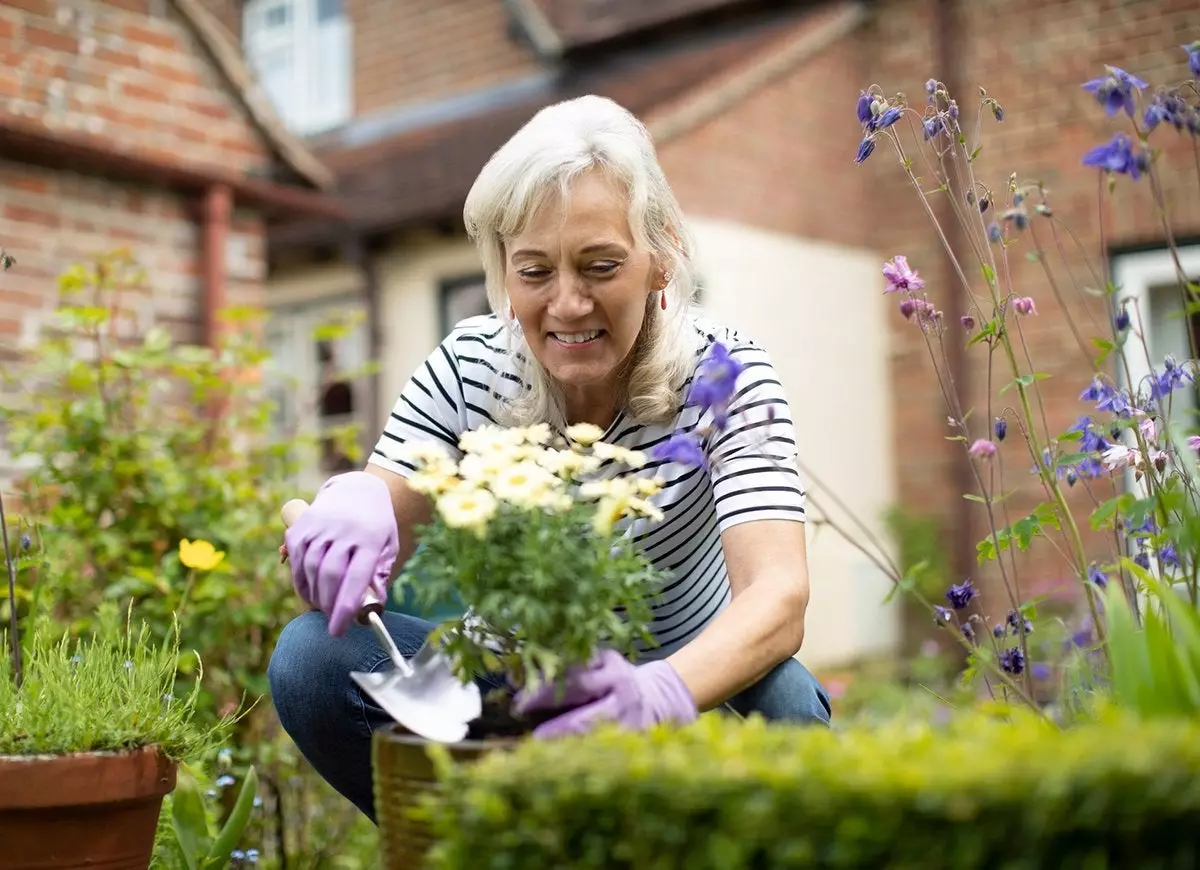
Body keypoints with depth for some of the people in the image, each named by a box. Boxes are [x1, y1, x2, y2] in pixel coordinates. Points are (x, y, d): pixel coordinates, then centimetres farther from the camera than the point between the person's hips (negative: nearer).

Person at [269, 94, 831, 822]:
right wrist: (349, 506, -41)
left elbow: (779, 595, -33)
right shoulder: (465, 371, -11)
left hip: (691, 681, -2)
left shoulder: (725, 377, -18)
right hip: (516, 686, 2)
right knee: (311, 658, -22)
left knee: (779, 699, -35)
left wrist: (660, 692, -56)